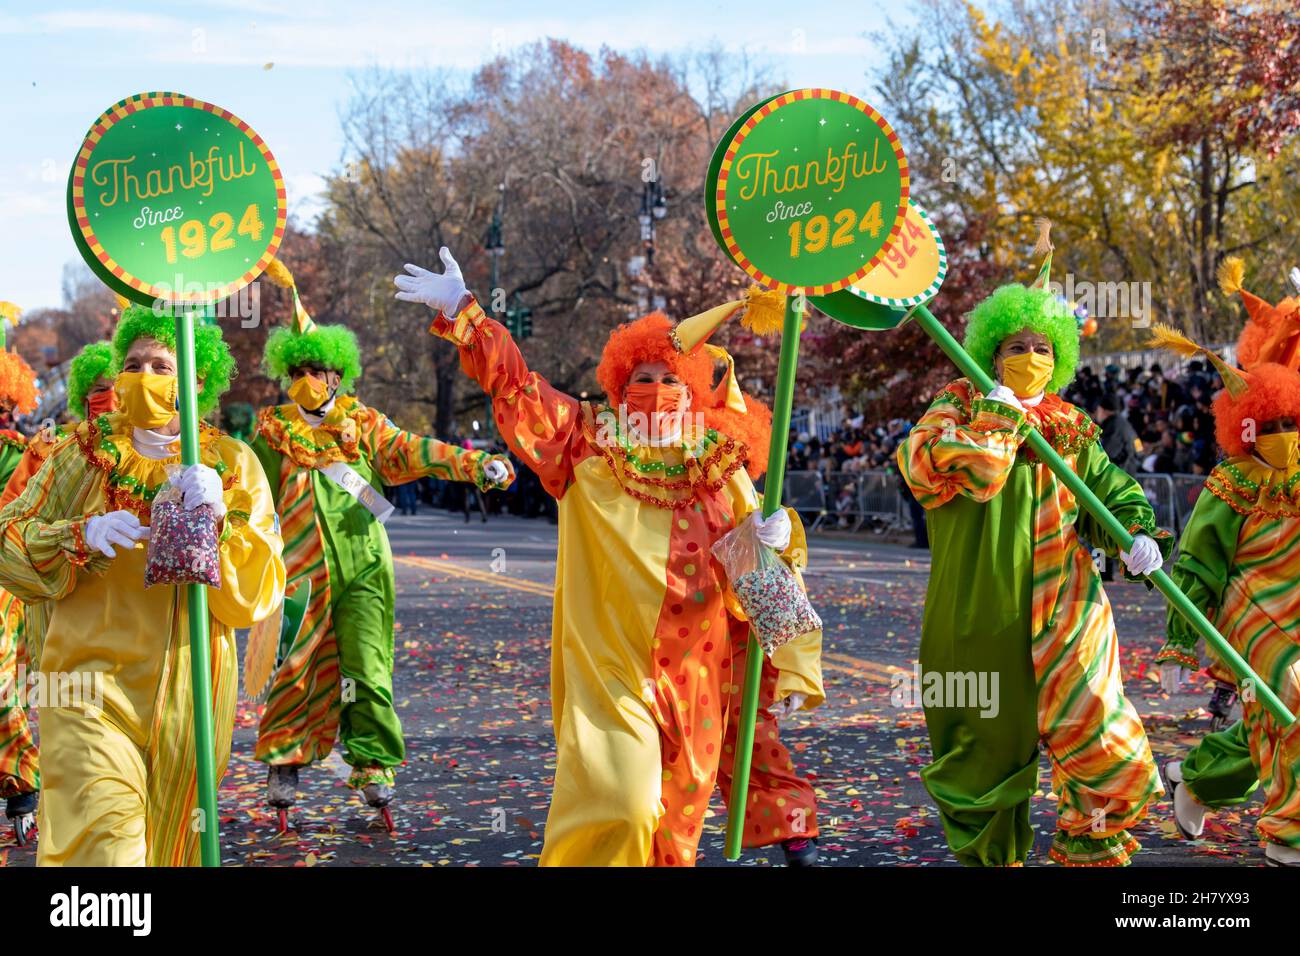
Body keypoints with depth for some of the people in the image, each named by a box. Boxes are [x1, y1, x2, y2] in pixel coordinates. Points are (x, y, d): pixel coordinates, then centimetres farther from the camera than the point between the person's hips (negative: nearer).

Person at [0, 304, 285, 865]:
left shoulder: (233, 465, 5)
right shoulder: (84, 453, 6)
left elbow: (260, 595, -3)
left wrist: (219, 520, -20)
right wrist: (81, 538, -16)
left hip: (189, 690, 2)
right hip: (93, 677, -1)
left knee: (169, 845, 13)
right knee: (103, 841, -18)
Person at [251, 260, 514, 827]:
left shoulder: (363, 425, 10)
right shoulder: (273, 431, 11)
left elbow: (413, 452, 0)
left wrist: (474, 465, -13)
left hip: (362, 566, 0)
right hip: (303, 568, 0)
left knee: (368, 669, -3)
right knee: (297, 668, 1)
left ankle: (373, 766, 5)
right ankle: (283, 763, 13)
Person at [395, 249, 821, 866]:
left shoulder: (719, 465, 9)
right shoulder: (586, 443, 4)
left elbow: (753, 528, 15)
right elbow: (512, 381, 4)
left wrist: (772, 535, -9)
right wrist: (461, 311, -1)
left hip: (692, 672, 3)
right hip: (609, 666, -3)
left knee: (676, 817, 10)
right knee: (616, 801, -17)